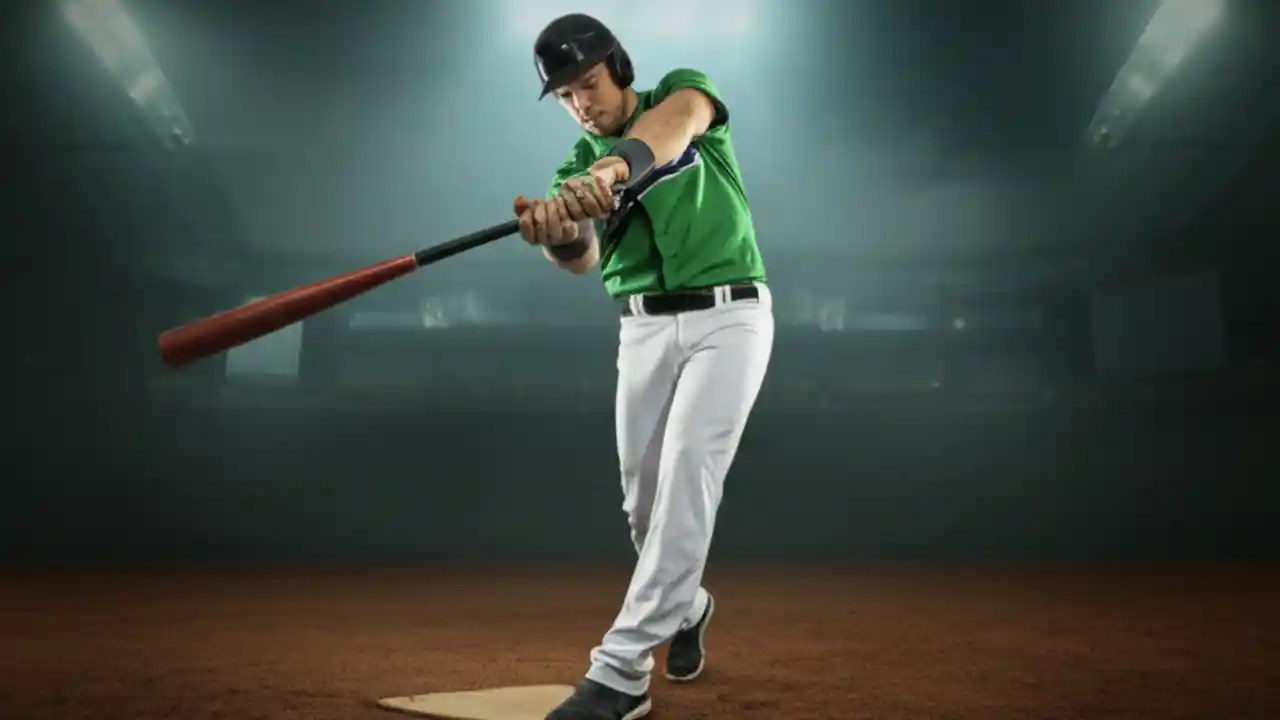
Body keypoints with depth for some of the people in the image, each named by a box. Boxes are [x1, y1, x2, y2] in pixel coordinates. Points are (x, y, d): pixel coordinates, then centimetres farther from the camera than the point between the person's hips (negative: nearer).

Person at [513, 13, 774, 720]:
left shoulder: (684, 89, -2)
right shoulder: (579, 167, 6)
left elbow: (672, 124, -29)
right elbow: (582, 259, -14)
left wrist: (618, 163, -51)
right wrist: (555, 233, -39)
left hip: (728, 316, -4)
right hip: (644, 329, 5)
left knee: (686, 478, -17)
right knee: (644, 498, 7)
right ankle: (687, 605, 37)